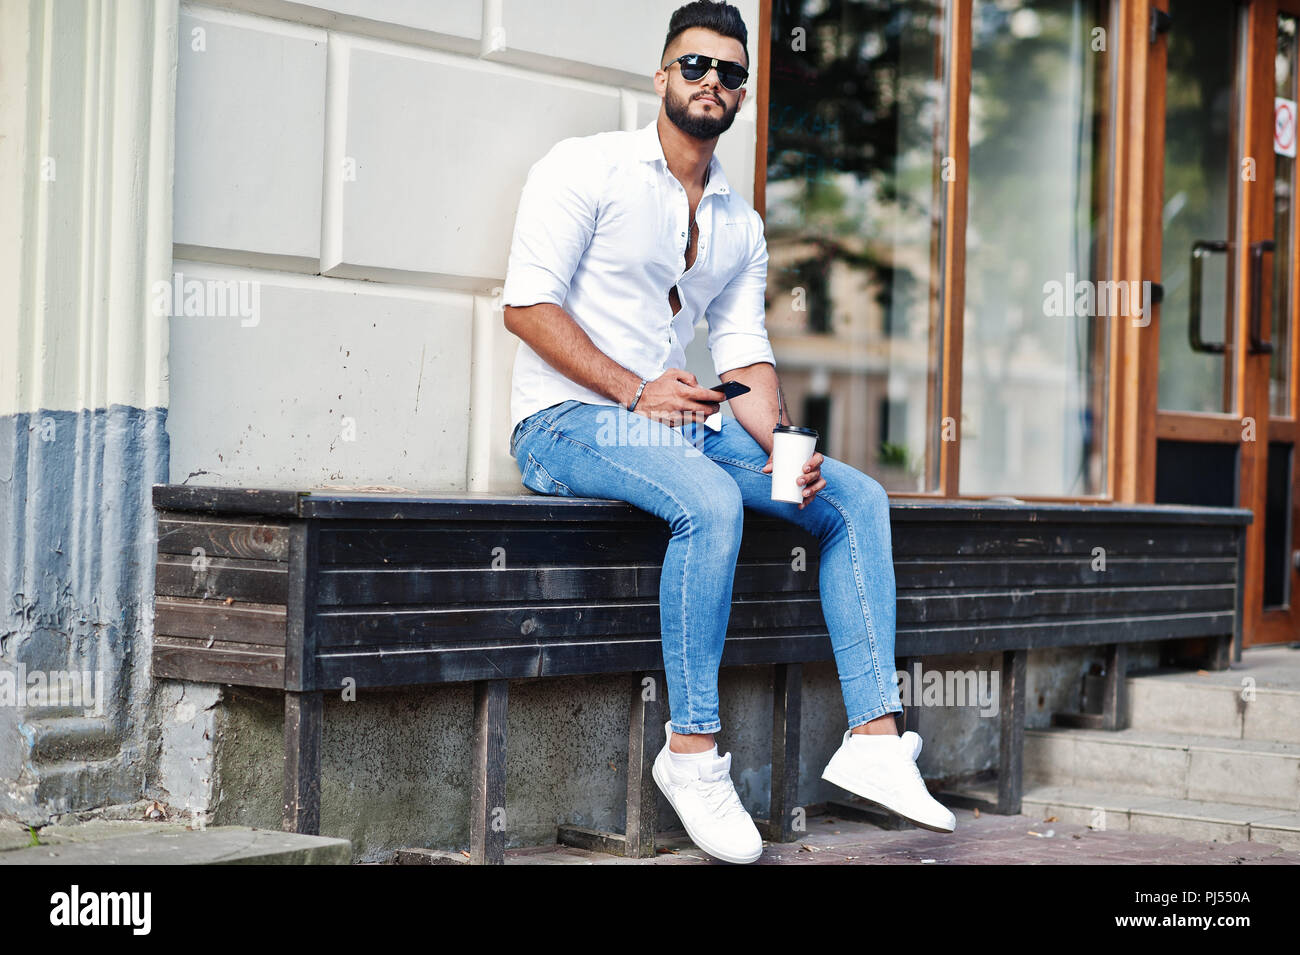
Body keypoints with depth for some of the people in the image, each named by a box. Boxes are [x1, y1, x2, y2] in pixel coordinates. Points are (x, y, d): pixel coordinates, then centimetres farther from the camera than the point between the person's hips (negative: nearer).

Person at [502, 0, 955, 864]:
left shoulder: (741, 225, 17)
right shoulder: (587, 168, -3)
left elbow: (745, 350, 12)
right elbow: (527, 304, -11)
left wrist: (781, 440, -9)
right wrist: (635, 390, -20)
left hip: (679, 426, 7)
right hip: (567, 422, -7)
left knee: (857, 498, -5)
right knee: (711, 501, -36)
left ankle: (874, 738, -11)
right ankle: (692, 751, -27)